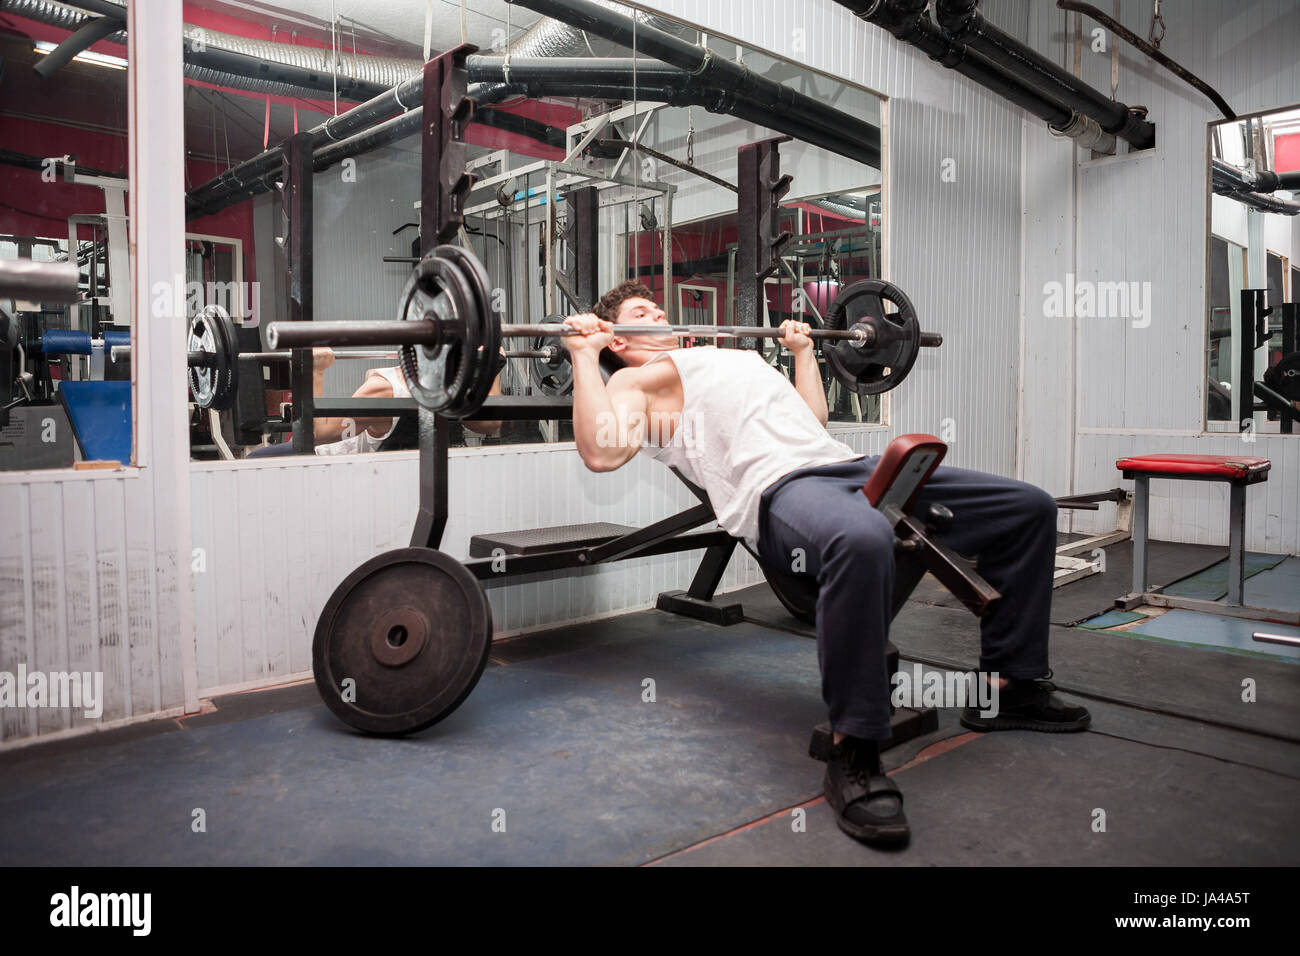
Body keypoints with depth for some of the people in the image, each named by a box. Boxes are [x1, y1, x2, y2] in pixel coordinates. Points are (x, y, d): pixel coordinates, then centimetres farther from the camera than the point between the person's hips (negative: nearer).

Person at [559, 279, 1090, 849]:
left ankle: (1008, 685, 14)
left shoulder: (735, 356, 37)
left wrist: (803, 350, 46)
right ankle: (852, 756, -30)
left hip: (847, 463, 9)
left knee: (1029, 508, 4)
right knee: (861, 539, -46)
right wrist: (585, 354, -3)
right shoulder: (639, 380, 12)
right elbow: (602, 451, -9)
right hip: (778, 485, -8)